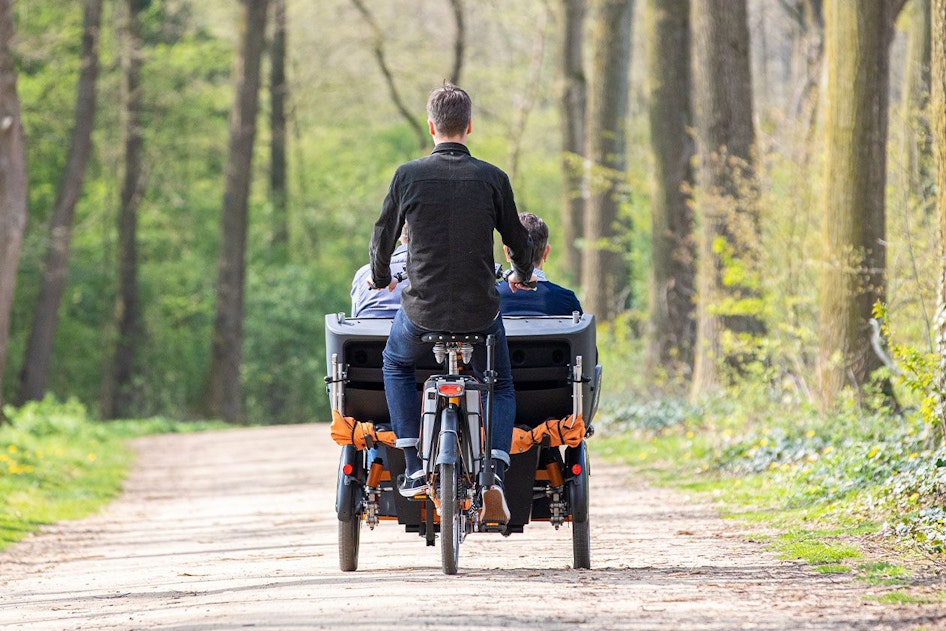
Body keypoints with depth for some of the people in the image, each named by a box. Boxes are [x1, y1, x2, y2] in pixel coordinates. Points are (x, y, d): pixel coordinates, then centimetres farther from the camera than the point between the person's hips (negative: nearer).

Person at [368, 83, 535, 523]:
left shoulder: (409, 175, -4)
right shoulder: (491, 178, -3)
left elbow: (383, 236, 7)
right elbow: (518, 240, 8)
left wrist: (380, 278, 28)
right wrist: (523, 275, 31)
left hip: (422, 310, 0)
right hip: (480, 312, 0)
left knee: (395, 364, 30)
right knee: (501, 389, 23)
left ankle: (415, 469, 18)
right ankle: (493, 474, -1)